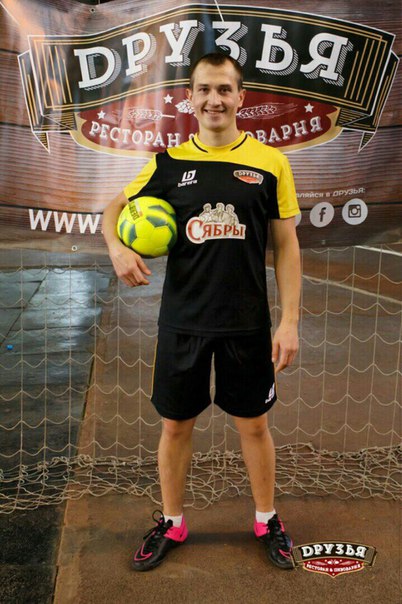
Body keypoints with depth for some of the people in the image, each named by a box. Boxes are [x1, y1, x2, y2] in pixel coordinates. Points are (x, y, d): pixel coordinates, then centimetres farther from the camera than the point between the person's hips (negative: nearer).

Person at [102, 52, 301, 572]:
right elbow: (114, 208, 11)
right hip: (182, 320, 1)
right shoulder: (169, 163, 1)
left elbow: (285, 246, 0)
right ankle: (171, 523, 35)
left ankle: (267, 521, 36)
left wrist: (289, 321, -6)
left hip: (247, 323, -1)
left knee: (253, 424, 13)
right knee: (175, 425, 13)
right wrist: (117, 247, -12)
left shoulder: (270, 162, -1)